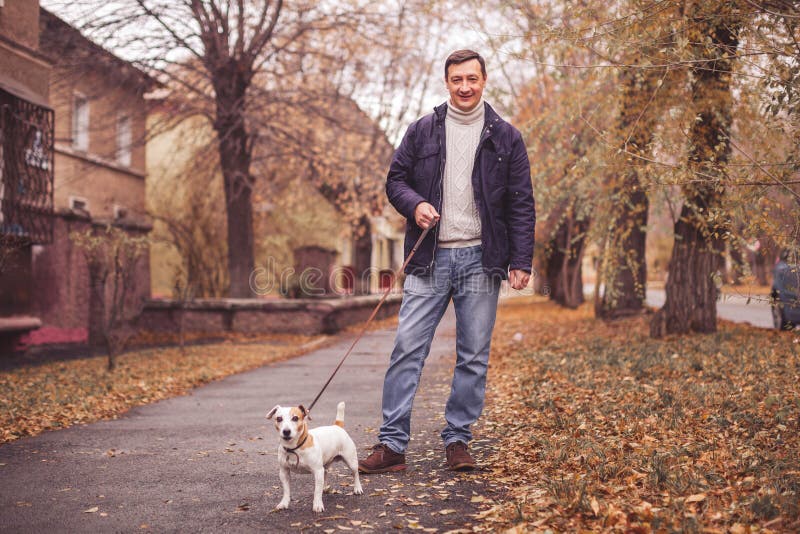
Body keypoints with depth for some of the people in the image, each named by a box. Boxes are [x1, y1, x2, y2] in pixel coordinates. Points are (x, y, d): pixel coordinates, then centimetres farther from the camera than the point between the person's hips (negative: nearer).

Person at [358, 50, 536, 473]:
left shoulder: (505, 137, 7)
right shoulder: (422, 131, 9)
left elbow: (521, 204, 5)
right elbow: (395, 179, 13)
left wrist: (521, 261, -3)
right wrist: (415, 204, -9)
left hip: (480, 259, 0)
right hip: (429, 259, 0)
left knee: (474, 357, 4)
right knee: (408, 349, -5)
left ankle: (458, 441, 15)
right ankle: (392, 444, -2)